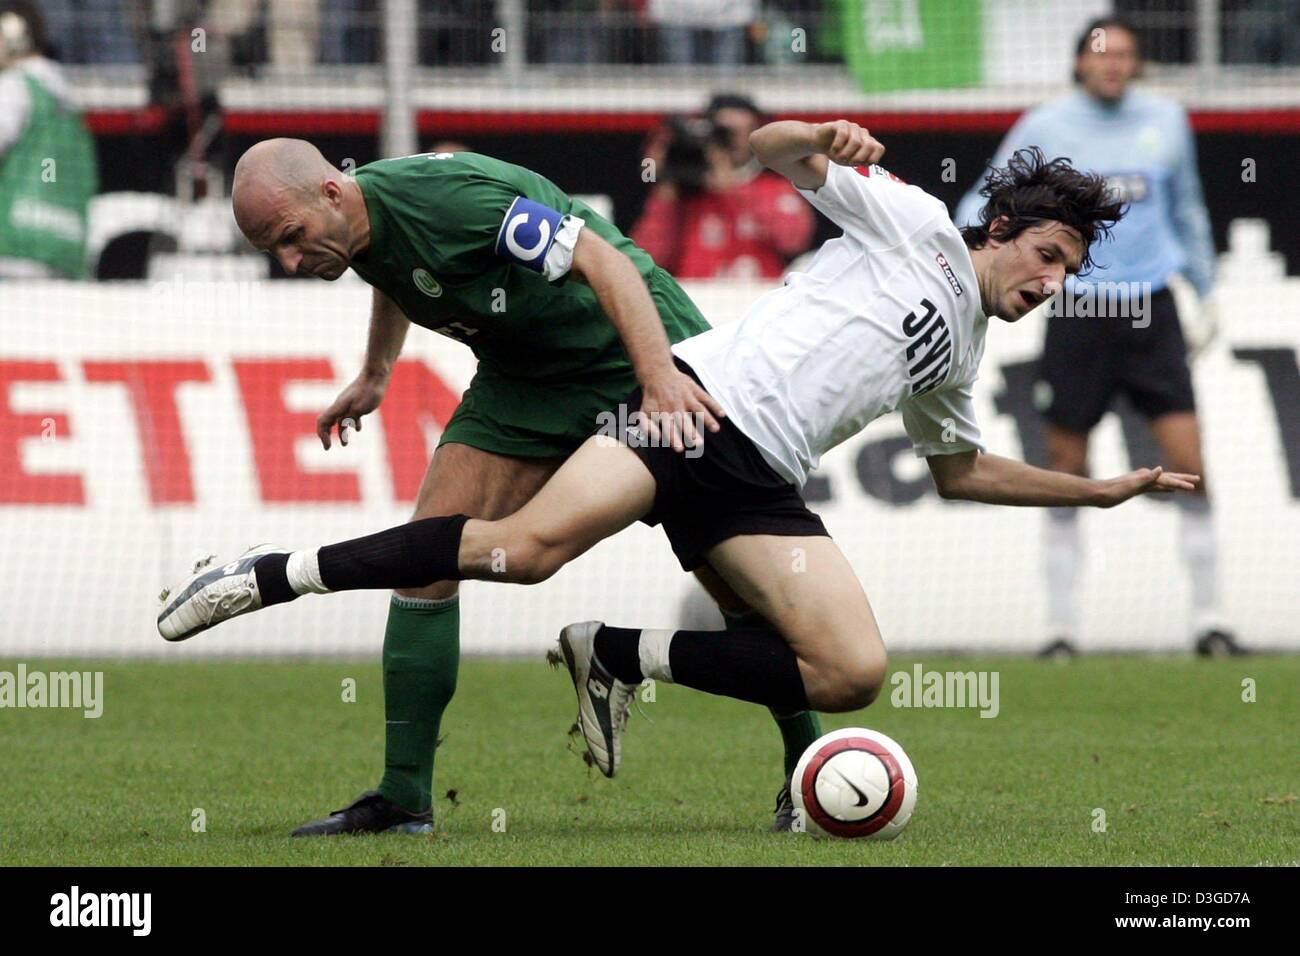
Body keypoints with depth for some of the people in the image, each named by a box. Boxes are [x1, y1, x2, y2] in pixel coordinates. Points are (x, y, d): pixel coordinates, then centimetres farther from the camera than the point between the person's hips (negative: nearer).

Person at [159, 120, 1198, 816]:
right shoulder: (913, 221, 9)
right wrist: (823, 140, -21)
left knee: (855, 672, -16)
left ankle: (619, 657, -3)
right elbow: (770, 151, 2)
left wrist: (1101, 489, 40)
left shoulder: (959, 355, 28)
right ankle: (268, 576, -24)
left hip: (759, 484, 7)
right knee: (535, 541, -30)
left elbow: (961, 469, 44)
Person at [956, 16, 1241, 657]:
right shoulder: (1044, 128, 1)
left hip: (1150, 312, 2)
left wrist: (1207, 292, 25)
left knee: (1189, 461, -7)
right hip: (1076, 311, -2)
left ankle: (1208, 617, 1)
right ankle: (1061, 625, 9)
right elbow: (987, 202, 7)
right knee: (1066, 474, 0)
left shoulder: (1166, 121, 9)